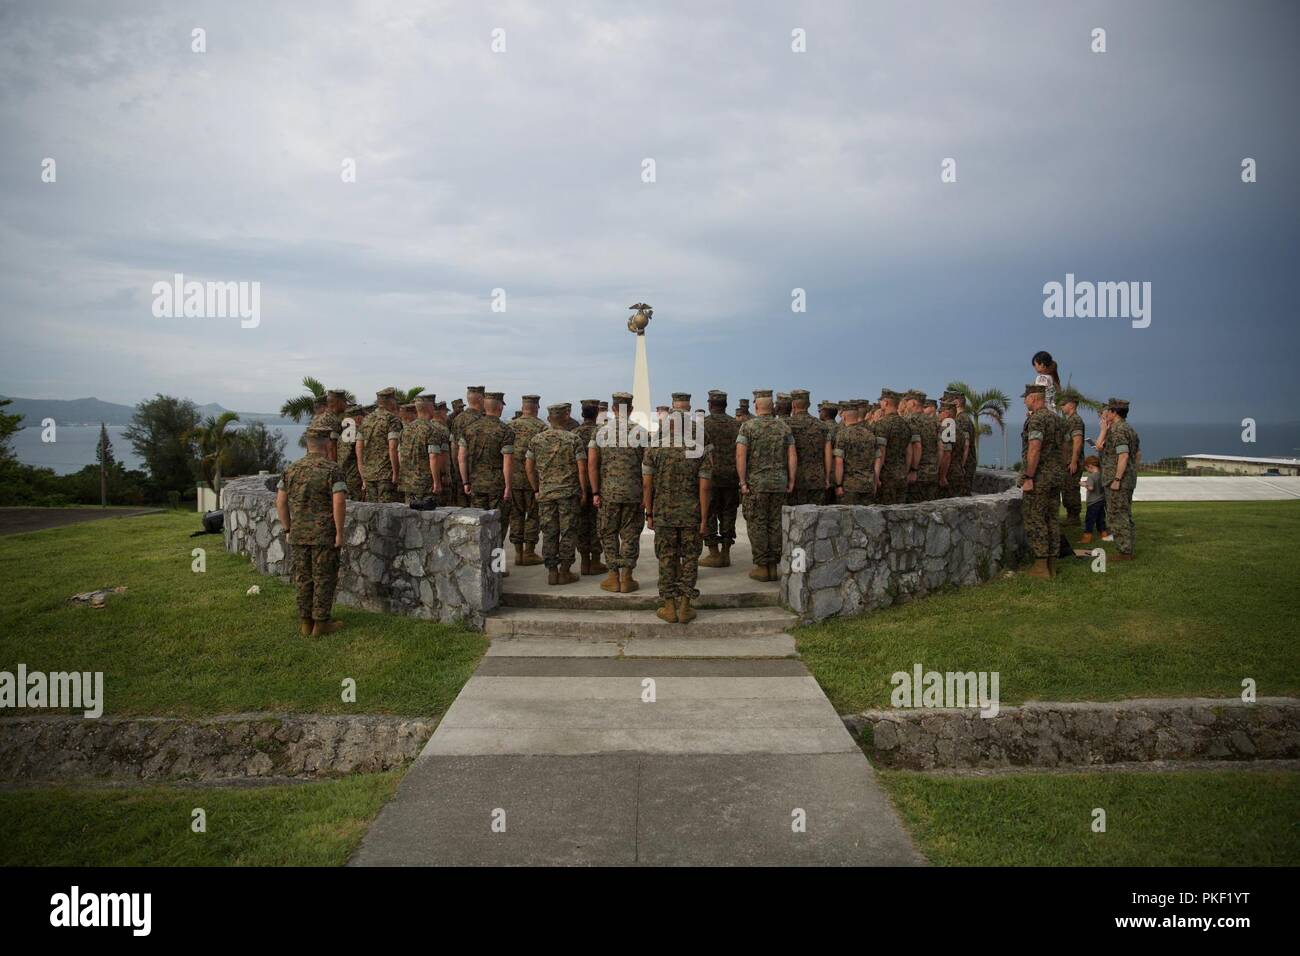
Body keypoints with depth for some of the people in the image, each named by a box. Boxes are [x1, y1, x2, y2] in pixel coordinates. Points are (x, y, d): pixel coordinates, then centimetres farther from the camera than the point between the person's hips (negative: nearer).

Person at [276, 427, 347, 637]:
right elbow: (339, 502, -19)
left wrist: (287, 529, 15)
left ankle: (305, 623, 18)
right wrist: (340, 532, -12)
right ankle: (321, 623, 8)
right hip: (325, 535, -5)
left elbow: (280, 501, 8)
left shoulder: (292, 469, 7)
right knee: (324, 579, 4)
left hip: (298, 535, 5)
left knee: (303, 579, 12)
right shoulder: (332, 469, -10)